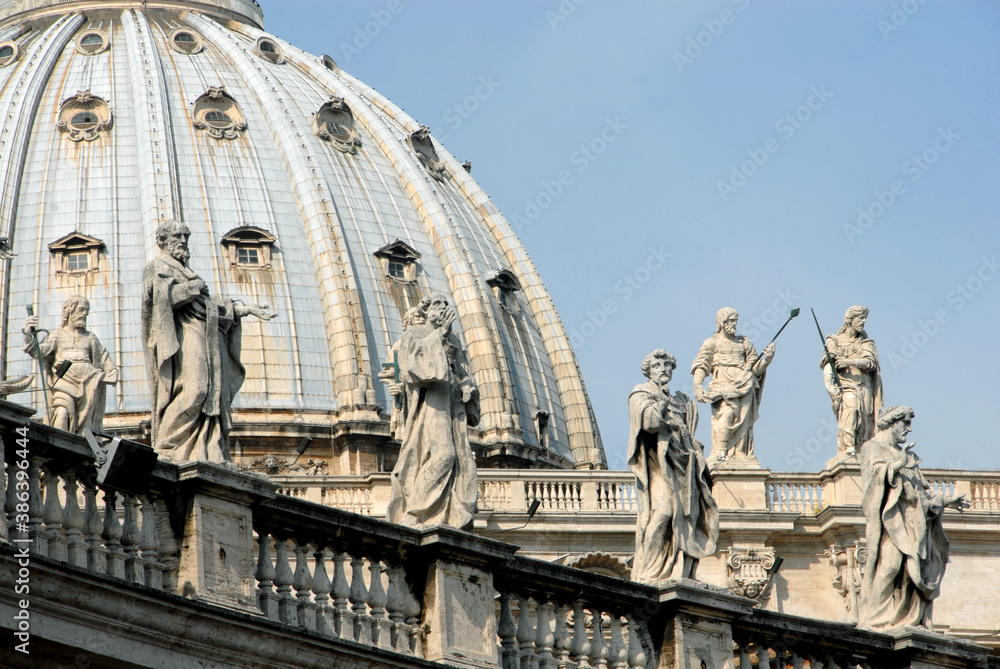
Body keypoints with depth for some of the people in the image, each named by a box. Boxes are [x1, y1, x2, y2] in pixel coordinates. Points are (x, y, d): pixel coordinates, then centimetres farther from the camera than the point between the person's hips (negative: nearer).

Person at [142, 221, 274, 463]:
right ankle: (166, 447, -24)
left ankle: (211, 456, -10)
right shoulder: (157, 268, 5)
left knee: (214, 394, -3)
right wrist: (193, 288, -6)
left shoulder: (183, 269, 30)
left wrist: (247, 310, 24)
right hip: (184, 335, -9)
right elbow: (161, 296, -15)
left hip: (205, 339, 9)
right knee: (193, 389, -23)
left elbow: (209, 305, 29)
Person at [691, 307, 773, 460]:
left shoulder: (744, 343, 22)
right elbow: (701, 366, 3)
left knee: (744, 422, -4)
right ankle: (719, 453, -22)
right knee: (725, 415, -21)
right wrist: (697, 385, -12)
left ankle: (742, 456, -3)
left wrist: (766, 359, 0)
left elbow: (755, 368, 19)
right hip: (724, 387, -4)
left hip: (745, 388, 4)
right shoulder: (712, 343, 13)